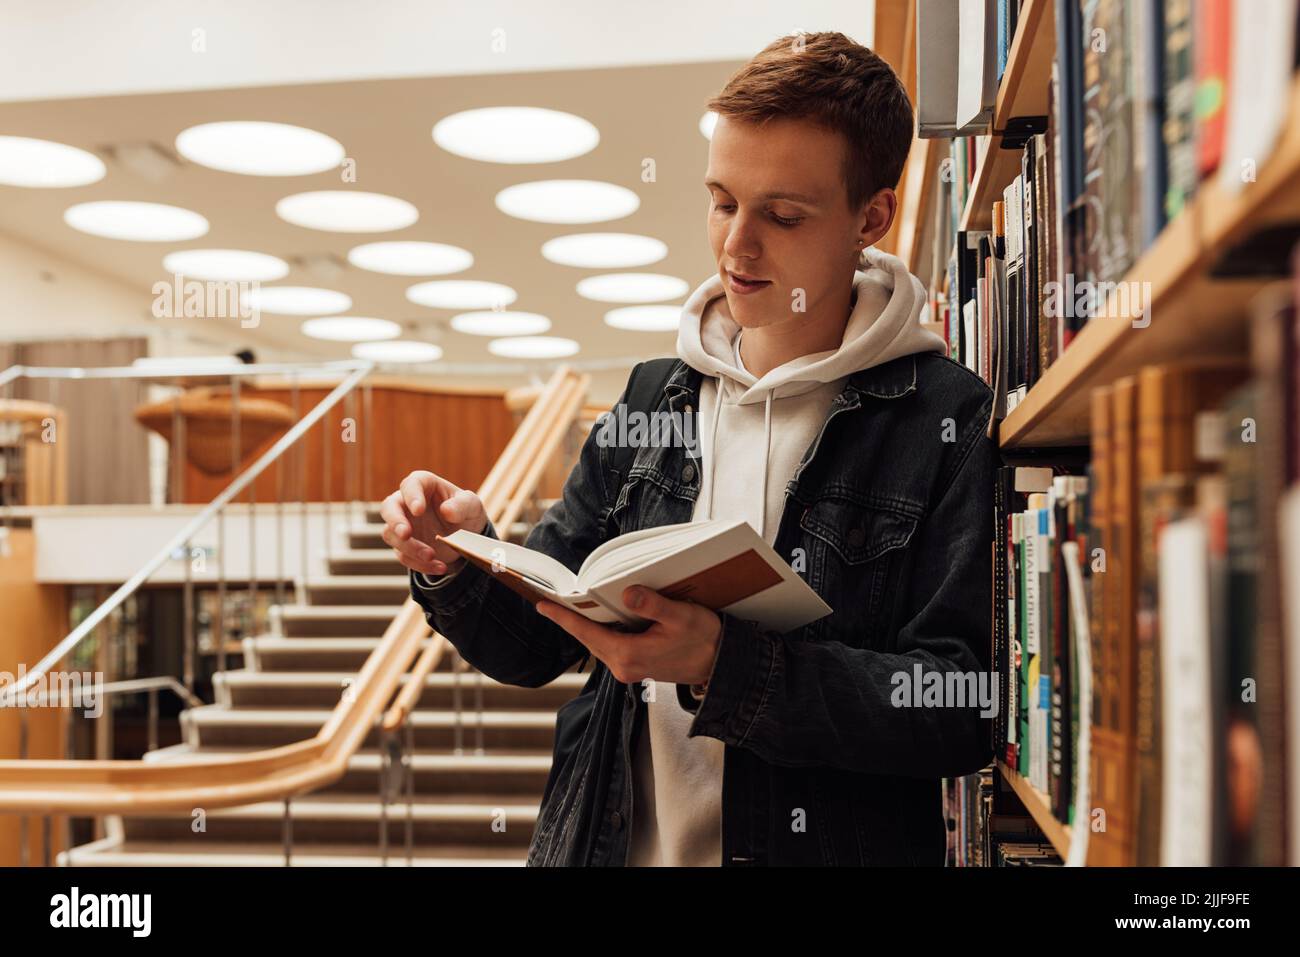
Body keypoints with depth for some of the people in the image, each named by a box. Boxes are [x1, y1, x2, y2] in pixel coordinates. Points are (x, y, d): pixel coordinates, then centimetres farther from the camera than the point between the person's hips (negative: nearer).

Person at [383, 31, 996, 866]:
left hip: (828, 844, -3)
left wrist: (721, 666, -22)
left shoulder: (951, 420, -7)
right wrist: (460, 566, -9)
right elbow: (531, 644, 10)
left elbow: (969, 705, -13)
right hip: (616, 841, 4)